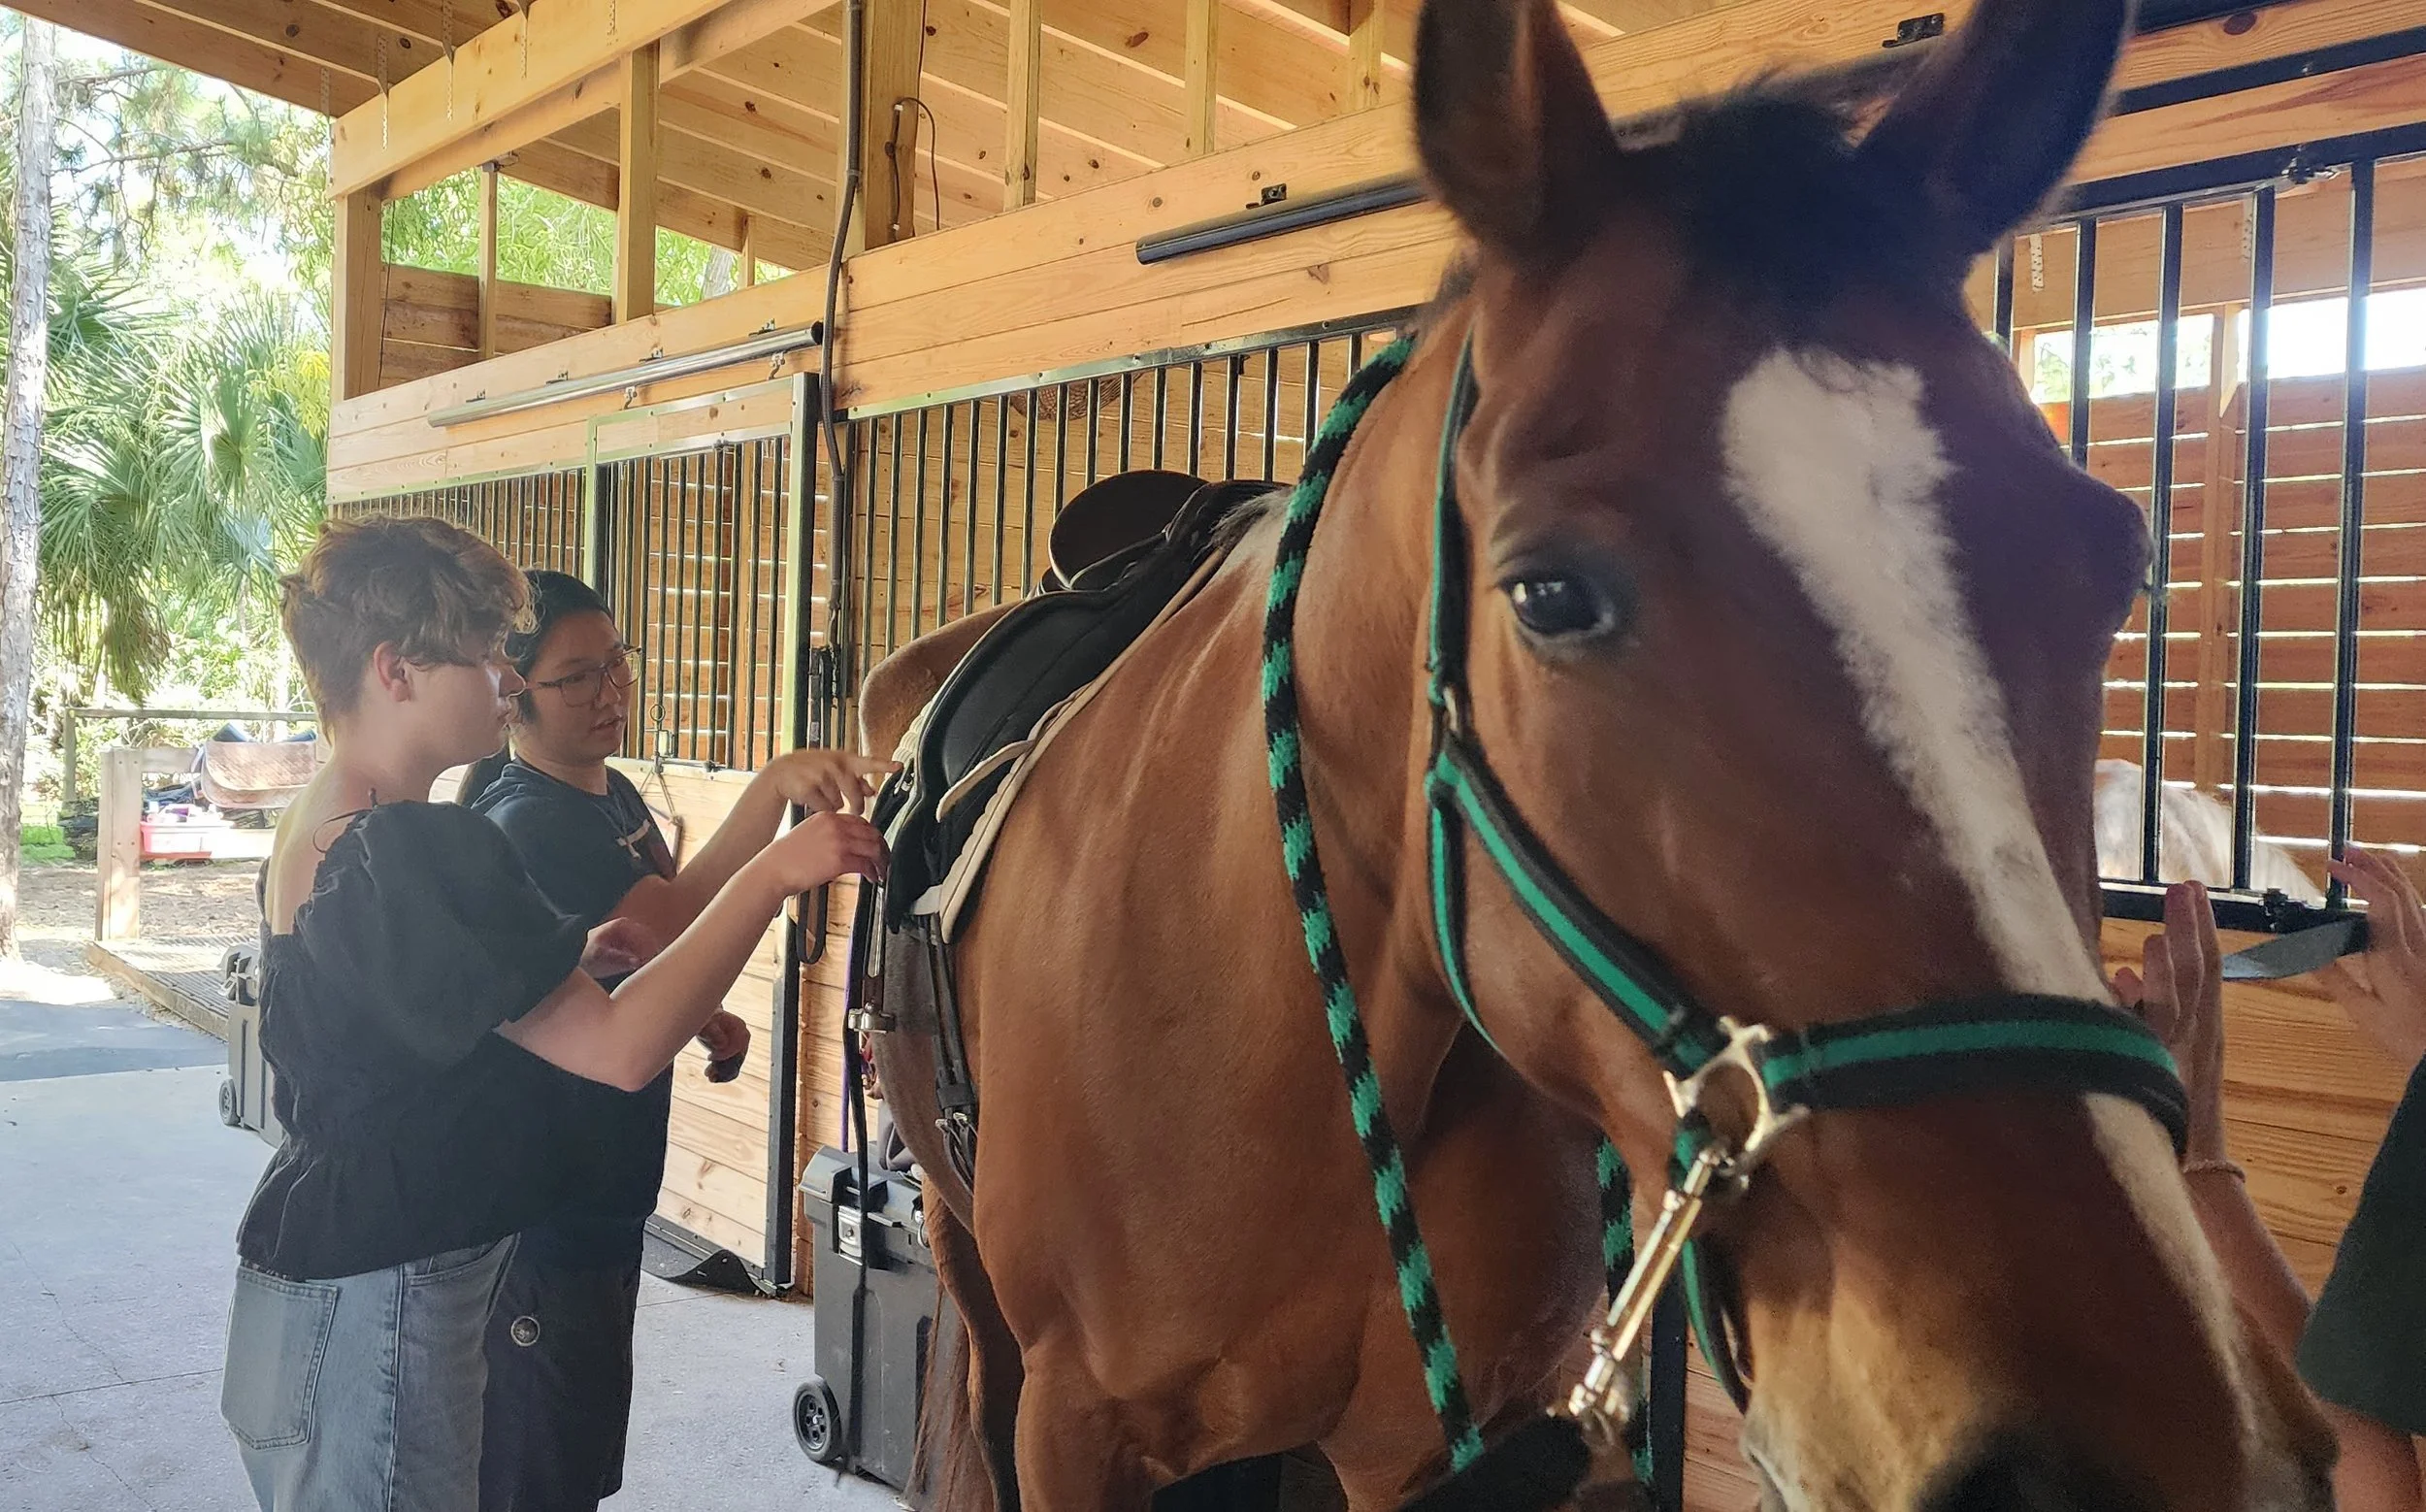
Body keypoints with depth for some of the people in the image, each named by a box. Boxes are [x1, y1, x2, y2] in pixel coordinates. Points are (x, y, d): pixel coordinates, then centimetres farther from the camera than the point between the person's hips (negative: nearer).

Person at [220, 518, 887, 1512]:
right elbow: (620, 1049, -27)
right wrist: (772, 876, -24)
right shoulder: (408, 850, -23)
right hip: (375, 1311, -10)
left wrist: (581, 954, 7)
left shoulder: (313, 829, 10)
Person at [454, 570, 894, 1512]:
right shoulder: (526, 824, -21)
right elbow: (680, 921, -34)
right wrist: (774, 783, -43)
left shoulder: (616, 795, 8)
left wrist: (704, 1016, -1)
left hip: (609, 1193, 9)